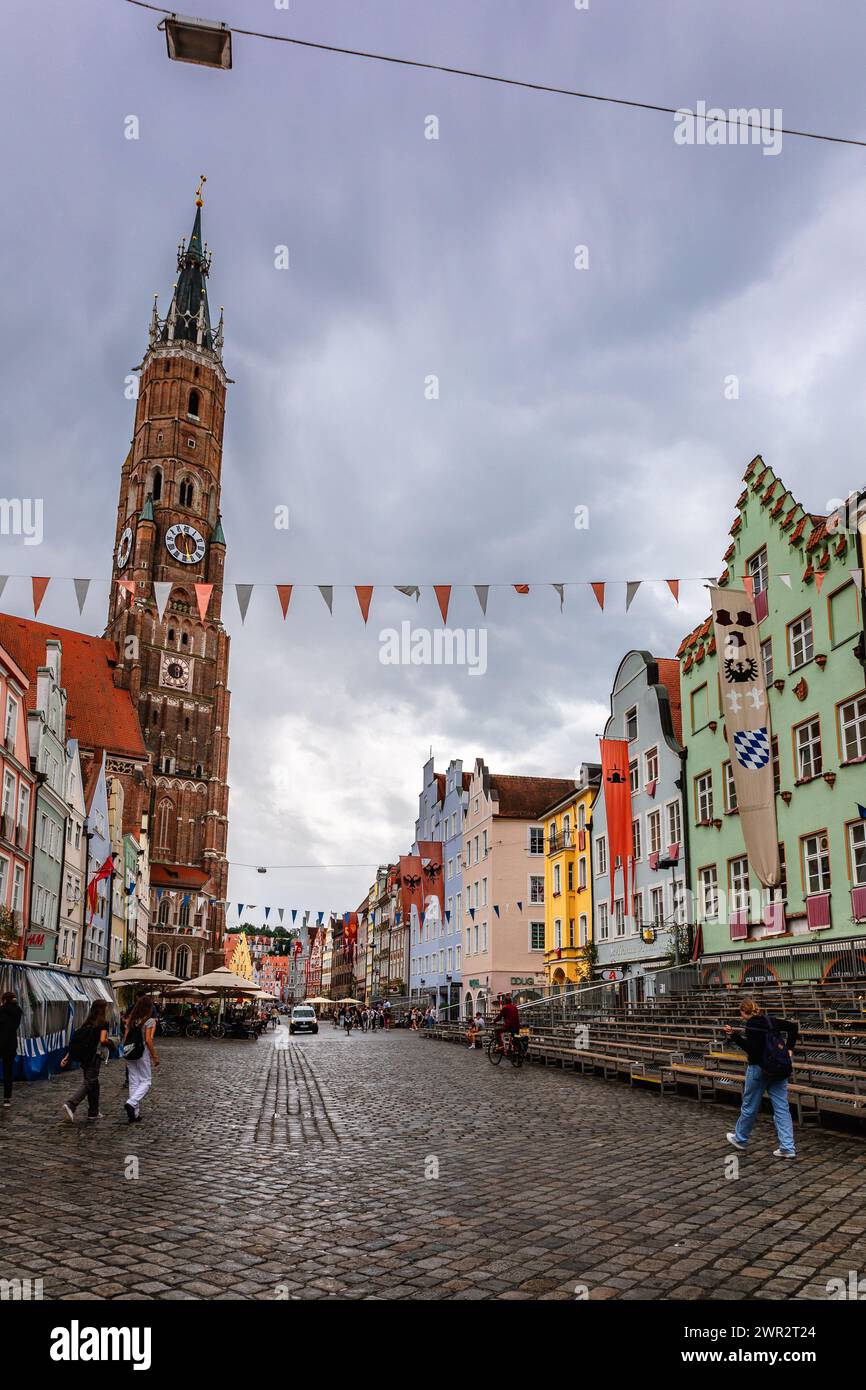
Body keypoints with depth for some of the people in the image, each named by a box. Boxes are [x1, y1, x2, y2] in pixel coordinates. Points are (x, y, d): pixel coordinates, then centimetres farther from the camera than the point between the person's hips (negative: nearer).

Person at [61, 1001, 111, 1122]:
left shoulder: (87, 1023, 14)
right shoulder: (103, 1023, -5)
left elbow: (76, 1040, 11)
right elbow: (103, 1040, -18)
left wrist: (67, 1057, 11)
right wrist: (109, 1044, 4)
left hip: (83, 1057, 7)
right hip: (93, 1056, -7)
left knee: (93, 1083, 16)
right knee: (88, 1083, -3)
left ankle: (94, 1112, 21)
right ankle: (70, 1105, -20)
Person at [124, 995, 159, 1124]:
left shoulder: (131, 1020, 8)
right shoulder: (150, 1021, -10)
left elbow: (125, 1038, 7)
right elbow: (148, 1040, -15)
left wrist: (127, 1051, 18)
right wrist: (155, 1057, -9)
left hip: (129, 1054, 6)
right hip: (143, 1054, -6)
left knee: (134, 1082, 11)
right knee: (146, 1081, 5)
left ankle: (135, 1113, 12)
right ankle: (131, 1103, -16)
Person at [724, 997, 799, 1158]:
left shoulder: (751, 1025, -14)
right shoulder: (771, 1020, 6)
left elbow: (751, 1048, -22)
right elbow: (793, 1026, 7)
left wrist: (735, 1036, -20)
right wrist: (789, 1048, 9)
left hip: (759, 1069, -6)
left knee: (749, 1106, 11)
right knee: (782, 1108, 4)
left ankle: (740, 1138, 29)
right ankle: (788, 1148, -1)